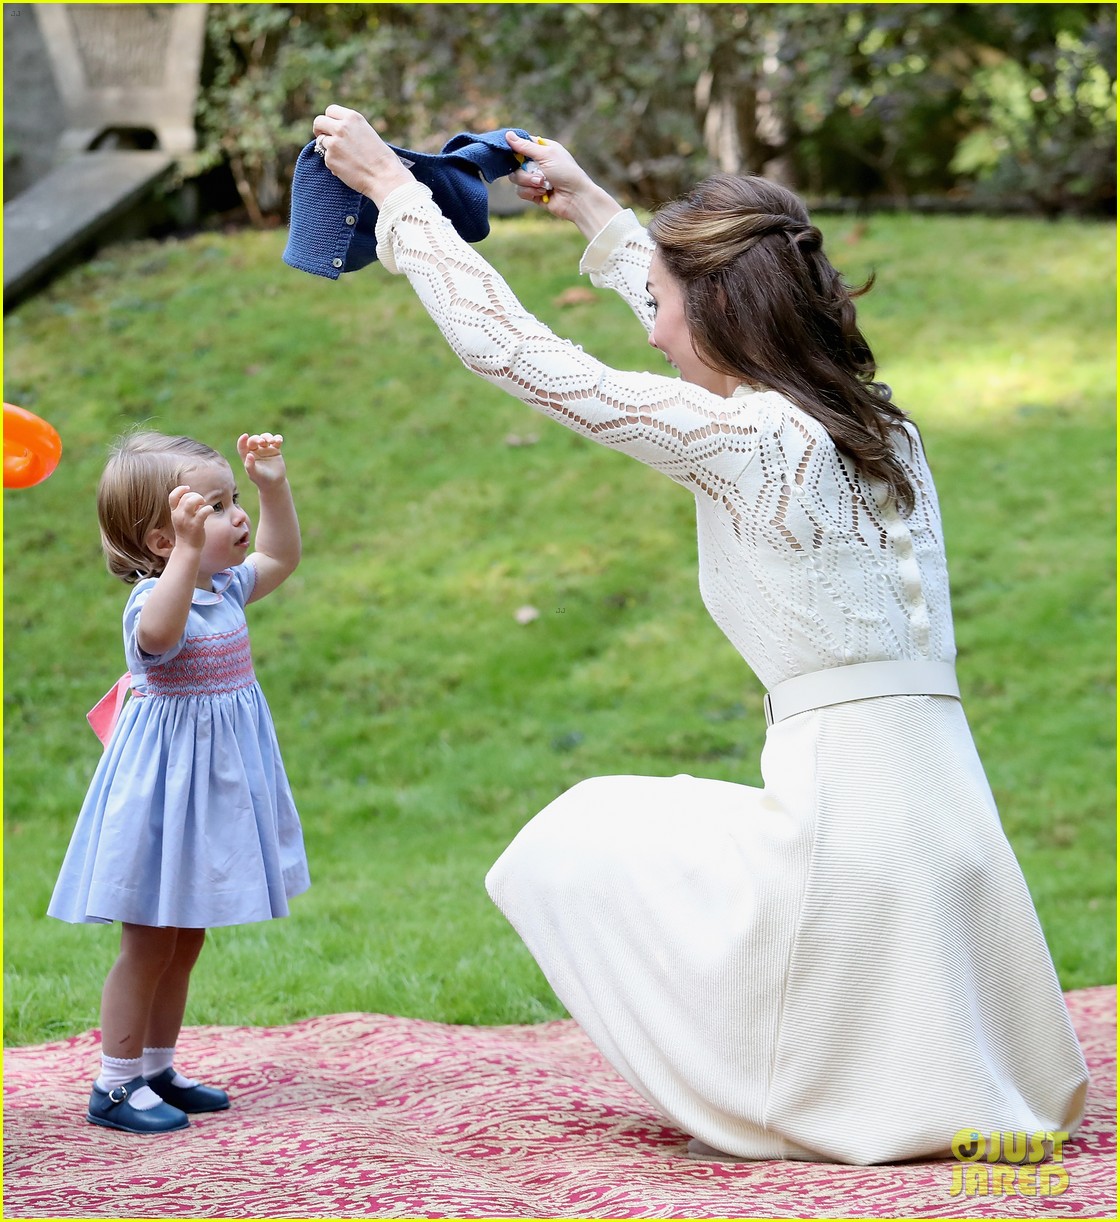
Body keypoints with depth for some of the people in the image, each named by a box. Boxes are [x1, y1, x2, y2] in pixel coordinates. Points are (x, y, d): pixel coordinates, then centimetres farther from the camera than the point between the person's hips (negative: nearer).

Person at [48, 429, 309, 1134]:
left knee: (186, 941, 16)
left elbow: (281, 557, 23)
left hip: (213, 790, 9)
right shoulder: (154, 598, -21)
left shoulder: (223, 588, 6)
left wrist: (275, 485, 12)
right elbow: (158, 634, -46)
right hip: (167, 783, -9)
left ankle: (158, 1069, 27)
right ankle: (116, 1085, 6)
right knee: (149, 943, -2)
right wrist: (189, 552, -52)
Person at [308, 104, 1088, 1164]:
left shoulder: (744, 439, -12)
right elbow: (714, 312, 31)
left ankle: (745, 1101, 14)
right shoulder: (879, 422, 10)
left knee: (573, 844, 17)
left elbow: (506, 347, -6)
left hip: (845, 824, -8)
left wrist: (390, 185, 5)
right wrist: (592, 210, 40)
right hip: (950, 824, 8)